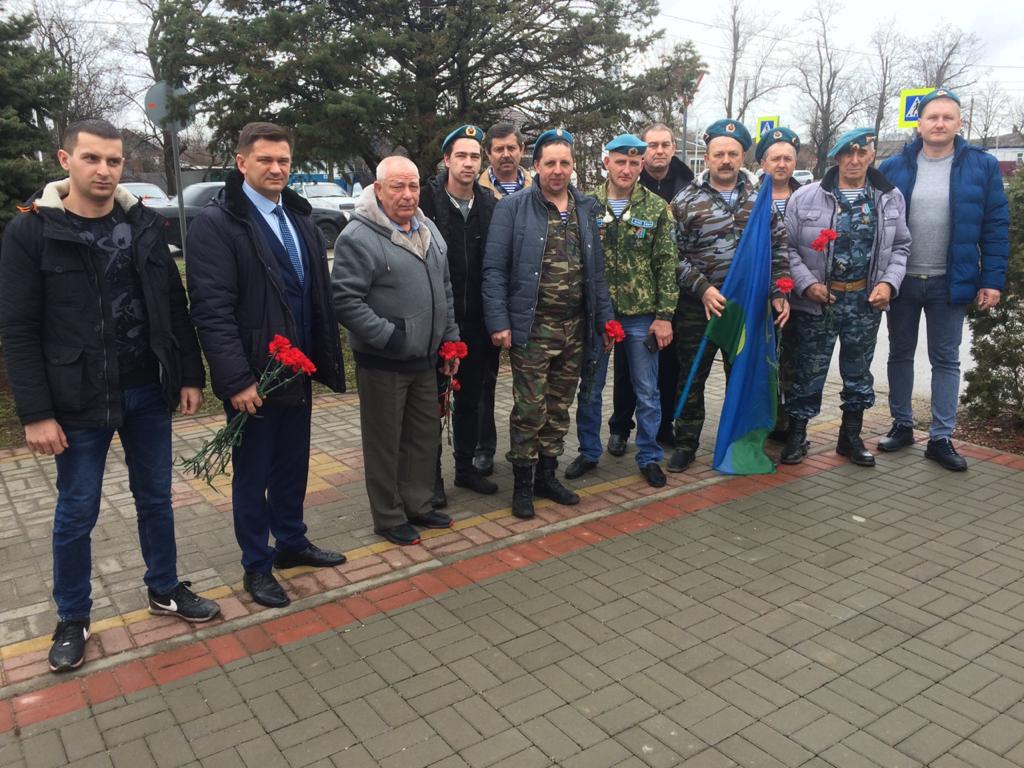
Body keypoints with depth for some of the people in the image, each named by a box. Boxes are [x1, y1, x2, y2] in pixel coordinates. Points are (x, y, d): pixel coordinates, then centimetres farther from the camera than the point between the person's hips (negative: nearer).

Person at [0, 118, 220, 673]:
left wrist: (190, 376, 3)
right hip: (79, 400, -3)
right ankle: (72, 619, 28)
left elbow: (174, 307, 6)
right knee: (76, 513, 9)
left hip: (148, 393, 3)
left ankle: (164, 590, 34)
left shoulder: (145, 224, 3)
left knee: (155, 498, 15)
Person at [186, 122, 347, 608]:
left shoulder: (299, 218, 11)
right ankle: (257, 565, 24)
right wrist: (237, 379, -22)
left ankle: (291, 543, 37)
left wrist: (326, 360, 8)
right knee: (252, 475, 8)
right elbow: (213, 310, -18)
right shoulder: (216, 223, -12)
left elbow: (319, 295, 12)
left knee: (293, 465, 19)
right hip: (252, 378, -6)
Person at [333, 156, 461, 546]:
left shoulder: (428, 230, 10)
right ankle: (389, 518, 22)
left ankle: (418, 506, 34)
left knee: (424, 437, 17)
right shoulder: (359, 237, -15)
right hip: (382, 364, -7)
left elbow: (444, 290, 17)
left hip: (425, 360, 7)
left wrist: (450, 339, 12)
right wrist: (390, 337, -21)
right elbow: (346, 301, -20)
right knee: (385, 443, 6)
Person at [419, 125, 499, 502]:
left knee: (470, 398, 15)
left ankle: (466, 468, 30)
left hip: (475, 321, 4)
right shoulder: (427, 199, -9)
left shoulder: (489, 204, 4)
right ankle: (432, 475, 20)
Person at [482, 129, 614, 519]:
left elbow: (595, 269, 14)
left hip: (575, 328, 5)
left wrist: (604, 319, 10)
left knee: (559, 409, 13)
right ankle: (523, 483, 15)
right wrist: (499, 321, -15)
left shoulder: (586, 209, 11)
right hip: (531, 328, -5)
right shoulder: (513, 208, -4)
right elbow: (494, 269, -7)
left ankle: (547, 475, 27)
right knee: (530, 410, 0)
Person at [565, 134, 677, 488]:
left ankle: (649, 457, 24)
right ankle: (588, 452, 28)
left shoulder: (657, 208, -1)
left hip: (641, 316, 0)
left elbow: (667, 265, -1)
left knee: (647, 392, 9)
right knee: (590, 389, 11)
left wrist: (664, 316, -6)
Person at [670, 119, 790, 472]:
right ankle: (686, 443, 21)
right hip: (699, 306, -2)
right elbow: (674, 254, -4)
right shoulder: (686, 201, -2)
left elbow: (778, 250, 10)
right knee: (692, 377, 6)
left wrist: (779, 293, 2)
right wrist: (703, 288, -14)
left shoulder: (760, 199, 7)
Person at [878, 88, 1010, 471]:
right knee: (900, 354, 11)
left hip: (951, 283, -1)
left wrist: (992, 280, -7)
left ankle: (941, 438, 14)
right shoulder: (893, 168, 1)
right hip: (900, 280, 1)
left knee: (946, 360, 6)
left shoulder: (982, 166, -1)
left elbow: (996, 226, -1)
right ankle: (901, 426, 25)